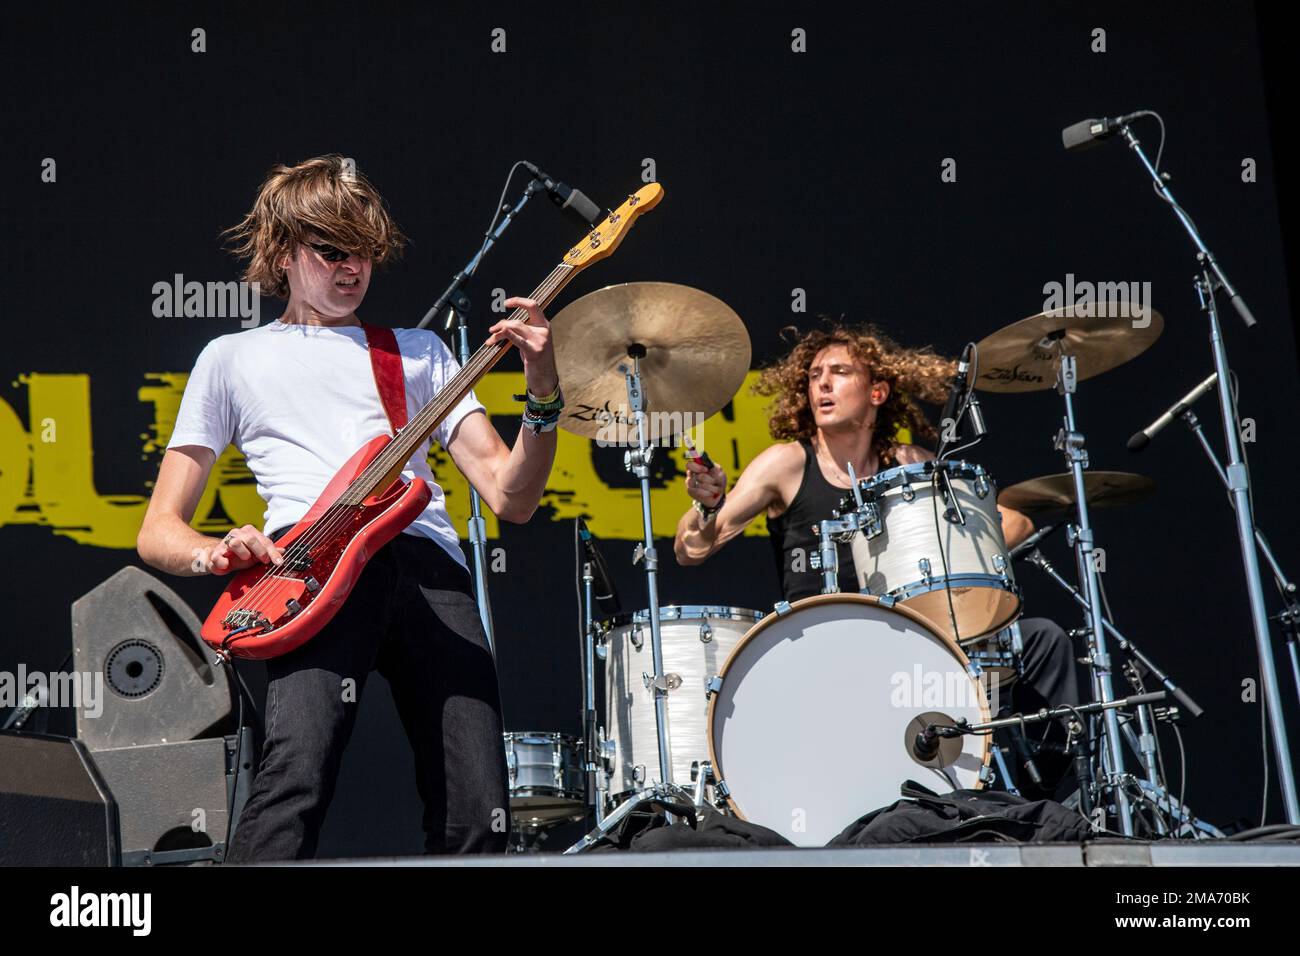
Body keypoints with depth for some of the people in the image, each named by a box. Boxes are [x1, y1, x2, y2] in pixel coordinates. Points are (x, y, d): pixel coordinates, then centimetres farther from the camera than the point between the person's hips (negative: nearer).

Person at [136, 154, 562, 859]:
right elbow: (158, 531, 20)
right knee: (299, 776, -31)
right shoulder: (233, 358, 26)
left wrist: (543, 395, 1)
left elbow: (510, 498, 19)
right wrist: (213, 554, -4)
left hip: (431, 564, 3)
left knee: (478, 822, -13)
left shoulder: (418, 350, 30)